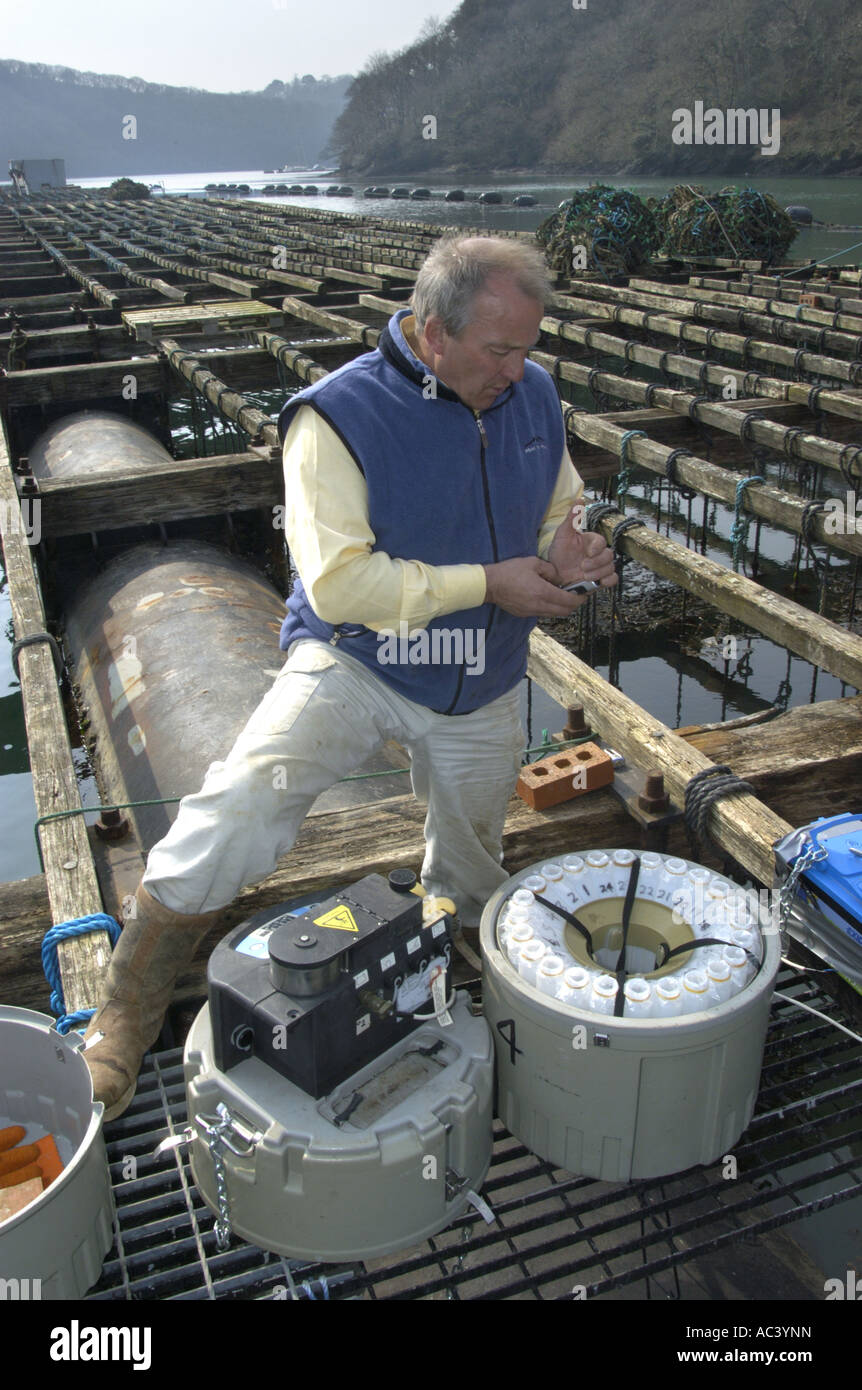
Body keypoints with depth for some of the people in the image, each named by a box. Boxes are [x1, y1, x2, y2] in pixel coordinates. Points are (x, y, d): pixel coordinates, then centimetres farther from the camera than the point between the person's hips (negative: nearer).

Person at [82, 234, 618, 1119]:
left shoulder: (533, 395, 0)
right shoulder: (339, 417, -19)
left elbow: (560, 507, 14)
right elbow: (339, 583, -25)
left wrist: (565, 549, -10)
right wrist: (487, 583, -25)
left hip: (480, 691, 5)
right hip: (354, 663, -5)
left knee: (470, 873, 21)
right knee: (239, 807, -26)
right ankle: (121, 1028, -9)